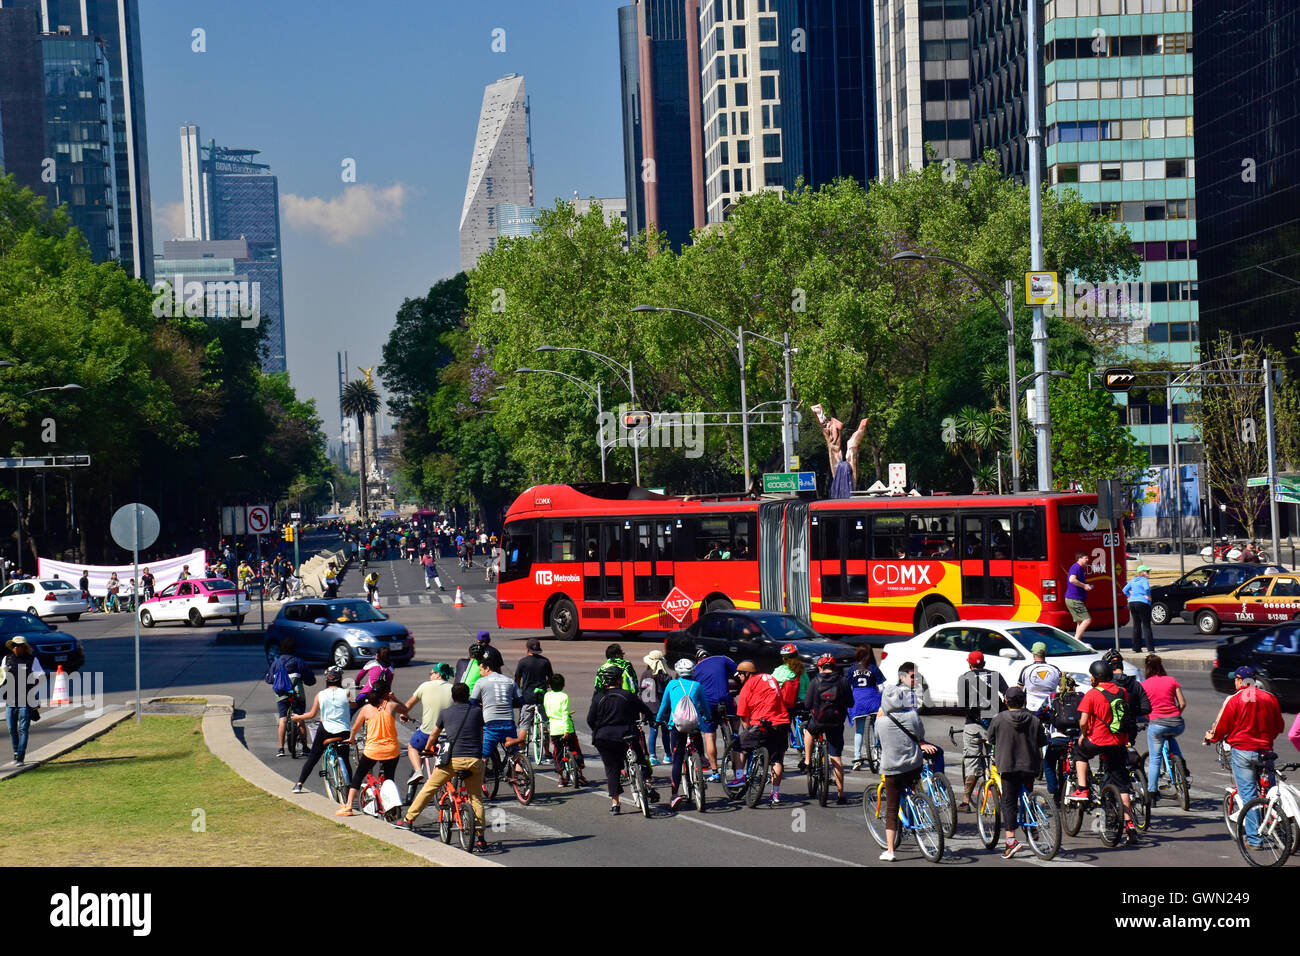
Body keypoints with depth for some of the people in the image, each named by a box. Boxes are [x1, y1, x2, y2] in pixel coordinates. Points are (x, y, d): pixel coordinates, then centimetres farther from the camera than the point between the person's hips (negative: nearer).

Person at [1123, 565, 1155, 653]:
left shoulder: (1133, 580, 16)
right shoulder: (1144, 580, -7)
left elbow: (1125, 590, 19)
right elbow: (1147, 588, -25)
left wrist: (1130, 597, 14)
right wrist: (1148, 596, -10)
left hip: (1132, 603, 7)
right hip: (1142, 603, -7)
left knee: (1136, 626, 11)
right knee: (1146, 626, -4)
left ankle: (1136, 648, 11)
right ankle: (1150, 648, -6)